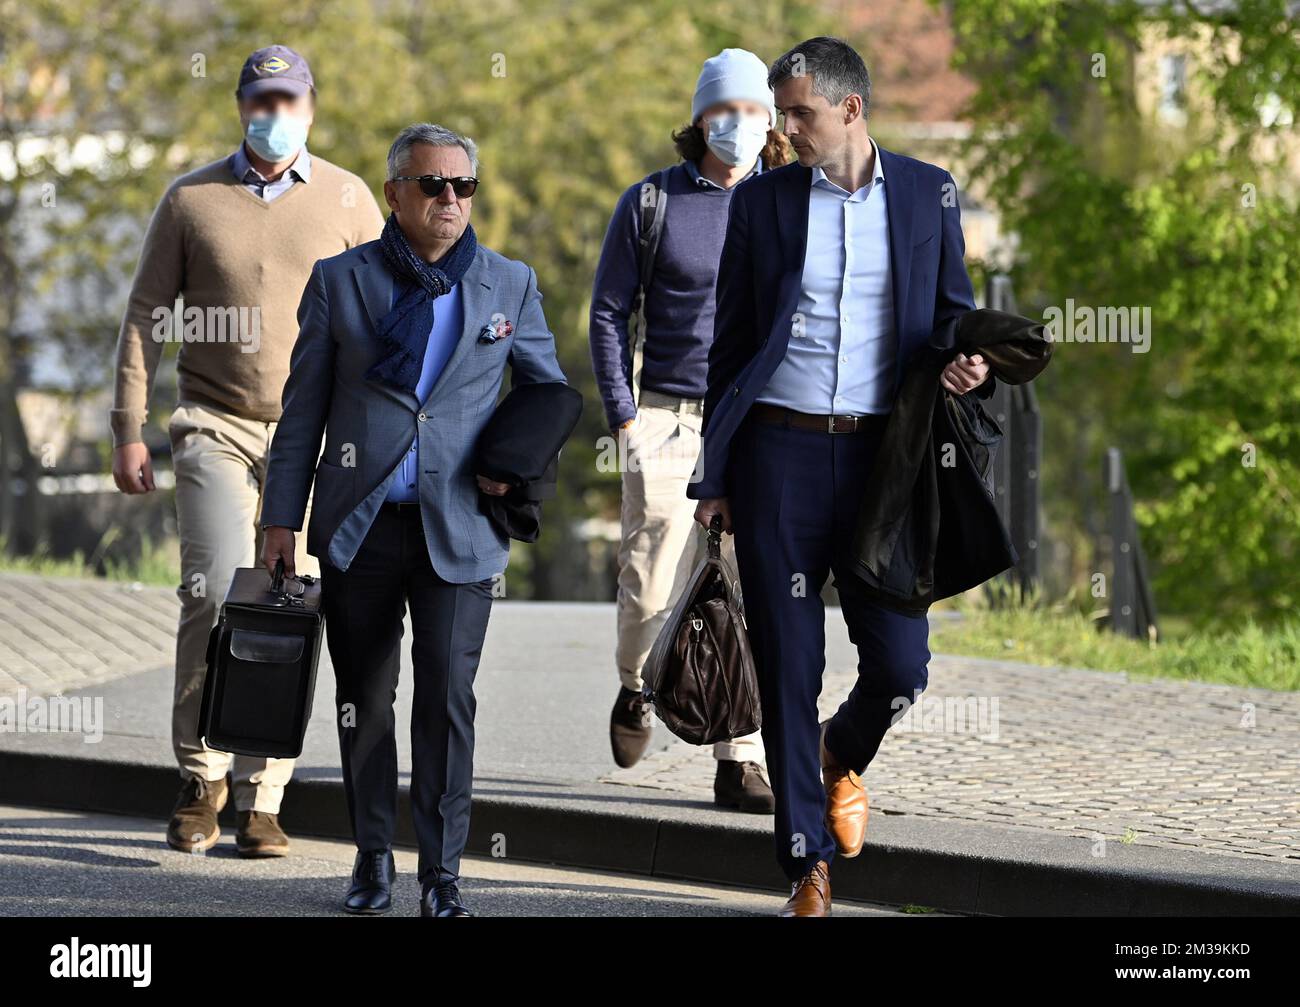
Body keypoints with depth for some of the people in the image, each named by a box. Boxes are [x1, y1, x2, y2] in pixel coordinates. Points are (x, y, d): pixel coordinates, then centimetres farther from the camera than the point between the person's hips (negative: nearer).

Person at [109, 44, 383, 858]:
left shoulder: (348, 201, 4)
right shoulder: (191, 201, 4)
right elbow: (145, 317, 6)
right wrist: (129, 433, 0)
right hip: (216, 426, -1)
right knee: (217, 592, -16)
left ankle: (263, 801, 5)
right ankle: (203, 775, 0)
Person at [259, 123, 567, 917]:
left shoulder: (510, 284, 7)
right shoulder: (340, 281, 5)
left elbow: (549, 389, 19)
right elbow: (304, 406, 7)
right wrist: (282, 516, 3)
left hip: (458, 529, -1)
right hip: (358, 524, 1)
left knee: (448, 694, -9)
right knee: (364, 697, 7)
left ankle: (444, 872, -3)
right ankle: (374, 857, 20)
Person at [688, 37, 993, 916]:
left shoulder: (927, 193, 6)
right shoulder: (762, 201, 6)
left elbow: (953, 311, 15)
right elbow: (731, 343, 9)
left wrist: (969, 362, -10)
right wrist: (714, 475, 7)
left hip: (881, 455, 0)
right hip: (780, 455, 0)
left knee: (900, 662, -6)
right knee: (788, 668, 1)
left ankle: (843, 757, 29)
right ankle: (809, 865, 10)